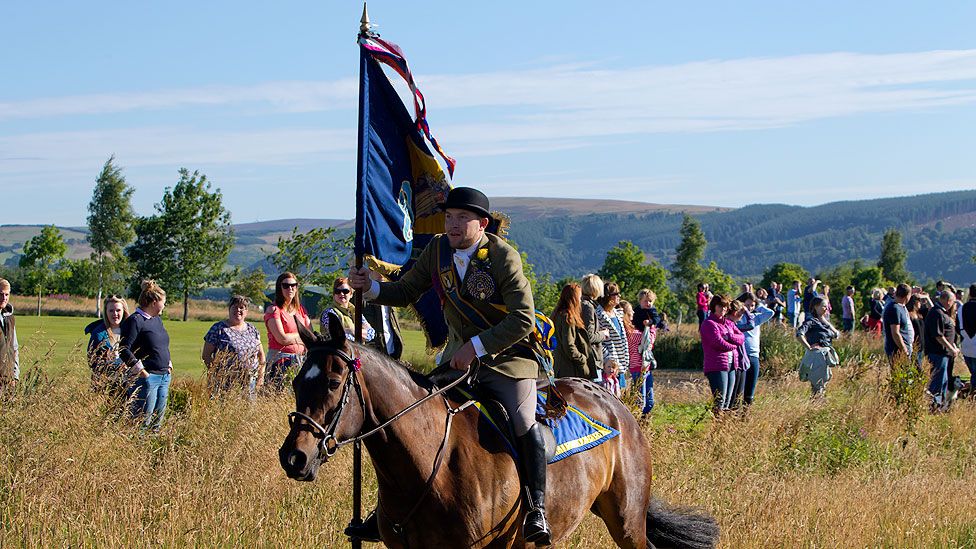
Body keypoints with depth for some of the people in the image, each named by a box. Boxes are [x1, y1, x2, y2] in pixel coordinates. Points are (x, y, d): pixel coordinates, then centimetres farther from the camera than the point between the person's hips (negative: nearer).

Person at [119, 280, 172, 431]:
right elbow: (124, 349, -16)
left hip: (164, 377, 9)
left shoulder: (157, 319, 17)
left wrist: (169, 365, 15)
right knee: (144, 419, -10)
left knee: (159, 418, 10)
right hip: (146, 377, -9)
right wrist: (140, 370, -17)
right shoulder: (135, 320, -10)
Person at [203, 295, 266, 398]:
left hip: (250, 381, 4)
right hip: (225, 382, -4)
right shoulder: (219, 328, 1)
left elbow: (261, 355, 20)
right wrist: (216, 375, -9)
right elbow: (206, 355, -1)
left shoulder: (252, 330, 15)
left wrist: (260, 376, 10)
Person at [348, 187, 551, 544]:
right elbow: (406, 292, 7)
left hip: (508, 356, -5)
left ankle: (537, 508, -11)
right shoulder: (438, 250, -2)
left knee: (524, 424, -24)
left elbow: (523, 320, -22)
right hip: (458, 356, 5)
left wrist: (478, 346, -26)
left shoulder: (503, 256, -18)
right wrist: (370, 288, -12)